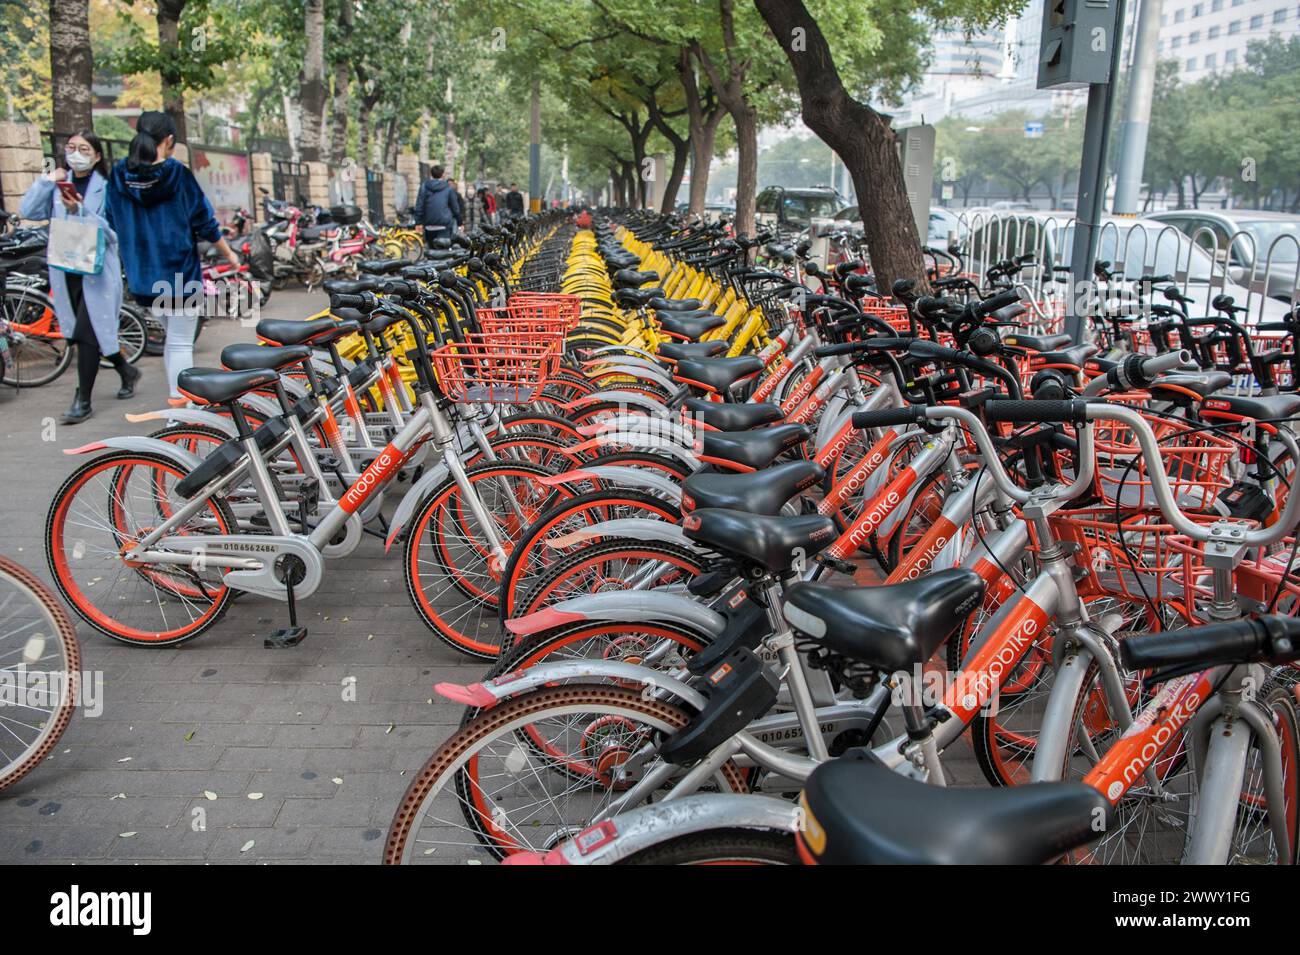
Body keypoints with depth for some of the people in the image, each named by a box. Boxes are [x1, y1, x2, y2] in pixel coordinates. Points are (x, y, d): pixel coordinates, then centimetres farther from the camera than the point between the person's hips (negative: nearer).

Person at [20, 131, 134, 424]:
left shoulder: (106, 187, -3)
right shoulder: (59, 185, 9)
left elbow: (111, 230, -13)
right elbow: (28, 211, -1)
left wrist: (79, 210, -24)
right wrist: (47, 180, -5)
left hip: (97, 270, -5)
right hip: (66, 270, 5)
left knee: (86, 333, -8)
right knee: (86, 333, 12)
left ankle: (83, 400, 1)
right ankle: (126, 370, 34)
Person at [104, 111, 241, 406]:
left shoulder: (118, 175, 0)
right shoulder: (177, 174, -13)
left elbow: (112, 225, 7)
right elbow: (204, 221, -8)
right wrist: (229, 253, 7)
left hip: (142, 278, 5)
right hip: (180, 274, -5)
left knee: (172, 337, 21)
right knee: (181, 343, 2)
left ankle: (176, 396, 25)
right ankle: (182, 406, 3)